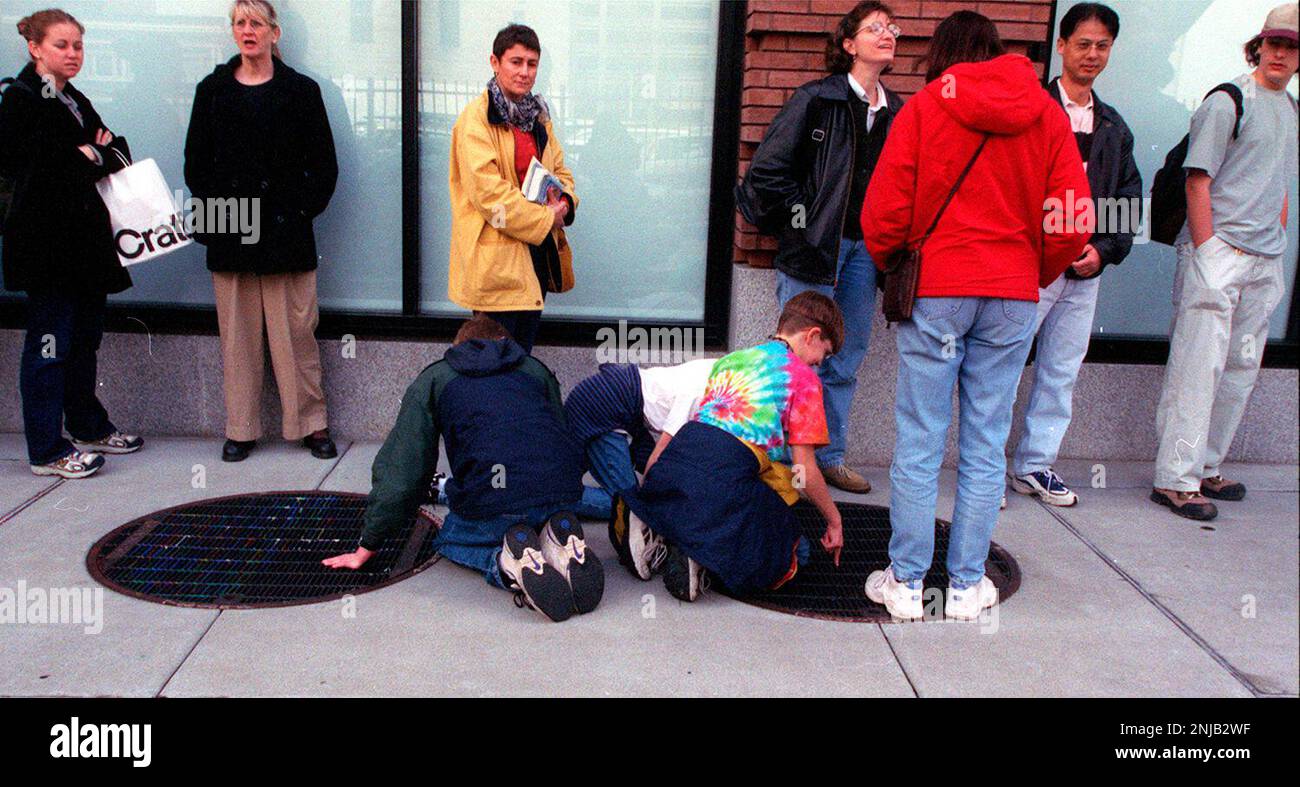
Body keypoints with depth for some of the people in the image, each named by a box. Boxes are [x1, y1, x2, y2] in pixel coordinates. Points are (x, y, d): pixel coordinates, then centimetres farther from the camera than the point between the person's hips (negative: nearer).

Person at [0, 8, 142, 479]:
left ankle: (89, 428, 27)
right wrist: (81, 158, -12)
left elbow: (116, 156, 19)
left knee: (85, 337, 15)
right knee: (49, 343, -5)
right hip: (45, 239, -8)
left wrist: (104, 150, -3)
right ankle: (47, 450, 1)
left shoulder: (76, 102, 18)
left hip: (84, 237, 8)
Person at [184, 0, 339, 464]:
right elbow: (196, 162, 12)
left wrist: (301, 208, -4)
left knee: (295, 330, -1)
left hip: (285, 230, -2)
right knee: (237, 333, 4)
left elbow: (323, 165, 5)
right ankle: (241, 429, 13)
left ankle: (311, 424, 9)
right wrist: (213, 210, 0)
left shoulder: (301, 91, 6)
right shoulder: (212, 91, 12)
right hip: (229, 232, 2)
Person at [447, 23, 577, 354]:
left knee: (523, 351, 18)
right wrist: (546, 219, -17)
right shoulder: (477, 118, -12)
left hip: (538, 248, 8)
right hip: (496, 255, -7)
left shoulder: (538, 115, 14)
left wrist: (564, 201, -6)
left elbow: (559, 170, 18)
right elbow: (486, 190, -20)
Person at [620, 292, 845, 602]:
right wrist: (834, 520, 17)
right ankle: (698, 558, -12)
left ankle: (658, 538, 4)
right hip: (729, 474, -7)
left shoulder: (730, 359, 26)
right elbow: (805, 469, 3)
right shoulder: (802, 376, 7)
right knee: (791, 553, 12)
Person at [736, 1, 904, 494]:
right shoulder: (817, 99, -6)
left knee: (846, 361, 12)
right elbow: (766, 170, -9)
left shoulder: (896, 112, 11)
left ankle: (830, 458, 24)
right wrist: (800, 220, -8)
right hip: (814, 248, -6)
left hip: (864, 250, 6)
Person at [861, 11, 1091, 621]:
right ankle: (967, 585, 17)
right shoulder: (1048, 116, 7)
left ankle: (906, 581, 12)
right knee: (986, 445, 9)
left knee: (919, 443, 5)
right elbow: (1074, 224, 2)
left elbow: (882, 214, -5)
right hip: (1014, 297, 3)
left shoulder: (922, 109, 0)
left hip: (935, 290, -2)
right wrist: (1035, 278, 17)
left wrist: (892, 271, 13)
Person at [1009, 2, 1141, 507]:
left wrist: (1104, 249, -1)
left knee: (1062, 372, 11)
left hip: (1086, 270, 7)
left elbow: (1129, 196, 16)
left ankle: (1035, 465, 22)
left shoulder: (1114, 127, 16)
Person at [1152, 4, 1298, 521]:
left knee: (1240, 370, 10)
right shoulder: (1227, 102, -5)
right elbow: (1198, 180, -10)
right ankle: (1175, 478, -6)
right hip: (1217, 250, -8)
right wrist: (1206, 253, -15)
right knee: (1199, 365, -10)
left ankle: (1207, 468, 20)